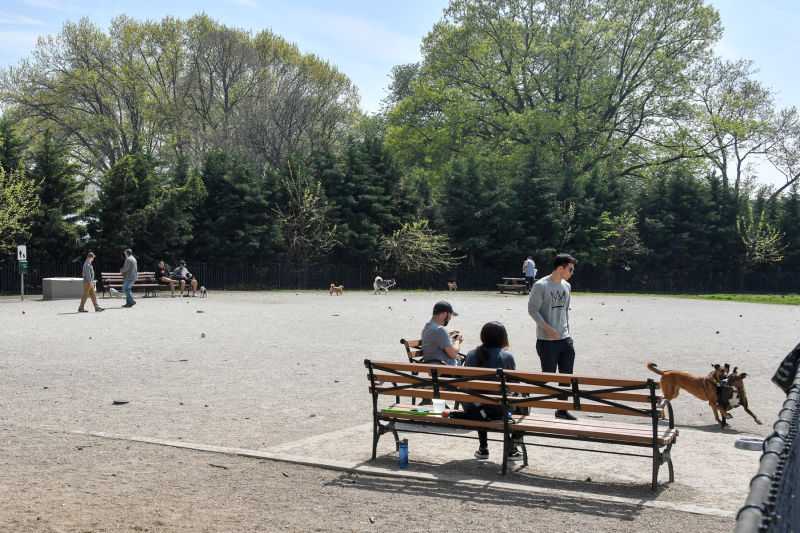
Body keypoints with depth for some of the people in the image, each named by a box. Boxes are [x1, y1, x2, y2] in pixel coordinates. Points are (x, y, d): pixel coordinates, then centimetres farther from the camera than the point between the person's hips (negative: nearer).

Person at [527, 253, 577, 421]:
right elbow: (532, 309, -12)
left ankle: (562, 410, 21)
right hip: (547, 340, -7)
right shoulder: (541, 285, -10)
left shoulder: (566, 286, 12)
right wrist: (548, 328, -20)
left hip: (565, 339, 7)